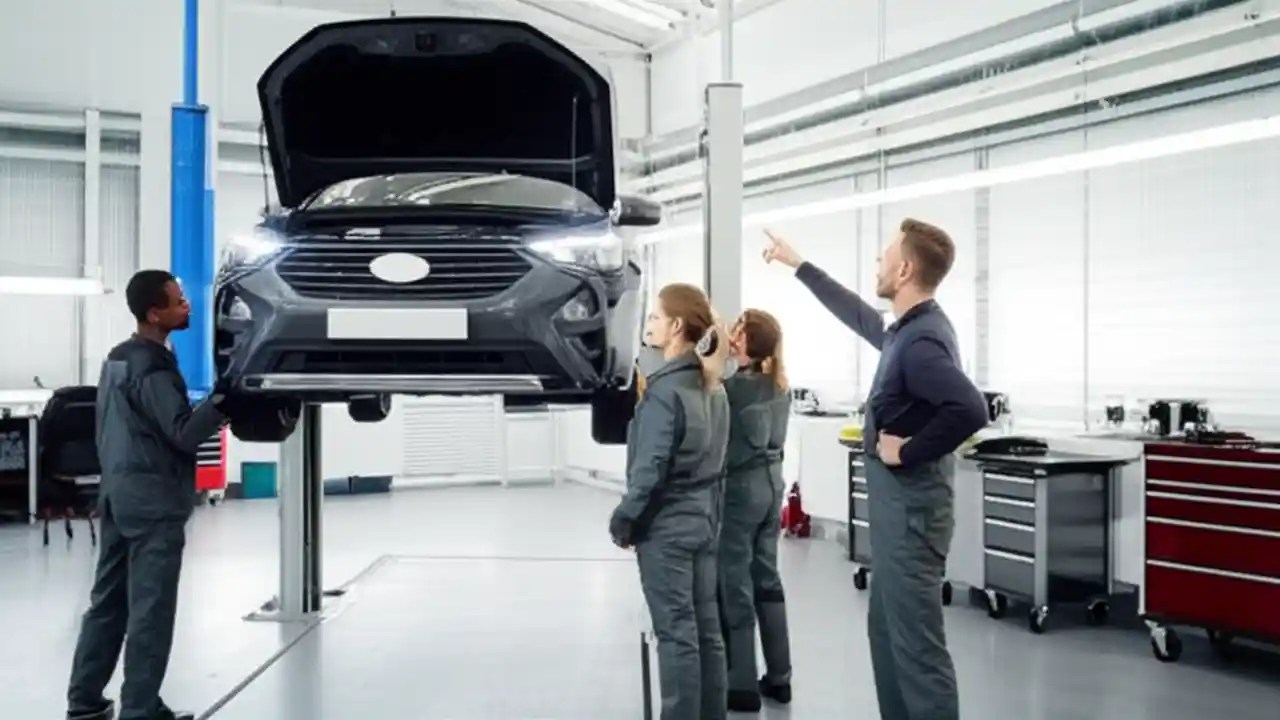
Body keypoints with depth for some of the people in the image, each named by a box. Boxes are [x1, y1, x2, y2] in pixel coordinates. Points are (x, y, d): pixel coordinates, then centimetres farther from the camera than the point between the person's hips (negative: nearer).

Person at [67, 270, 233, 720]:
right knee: (149, 609, -4)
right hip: (153, 501, -9)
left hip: (119, 493, 9)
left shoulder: (117, 359, 14)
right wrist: (224, 397, -22)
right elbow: (185, 433, -20)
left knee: (108, 601, 14)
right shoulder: (151, 369, -17)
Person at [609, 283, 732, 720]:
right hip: (703, 521, 8)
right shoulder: (713, 387, 8)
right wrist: (711, 513, 16)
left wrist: (623, 520, -9)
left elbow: (650, 467, -19)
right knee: (706, 630, 12)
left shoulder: (664, 389, -17)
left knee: (675, 634, -1)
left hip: (665, 526, -8)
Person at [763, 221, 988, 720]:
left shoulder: (921, 341, -20)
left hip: (910, 505, -10)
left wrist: (910, 451, -22)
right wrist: (798, 264, 36)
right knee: (887, 630, 19)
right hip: (898, 502, 10)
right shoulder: (908, 329, 10)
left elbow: (970, 409, -35)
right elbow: (857, 315, 29)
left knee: (916, 642, -5)